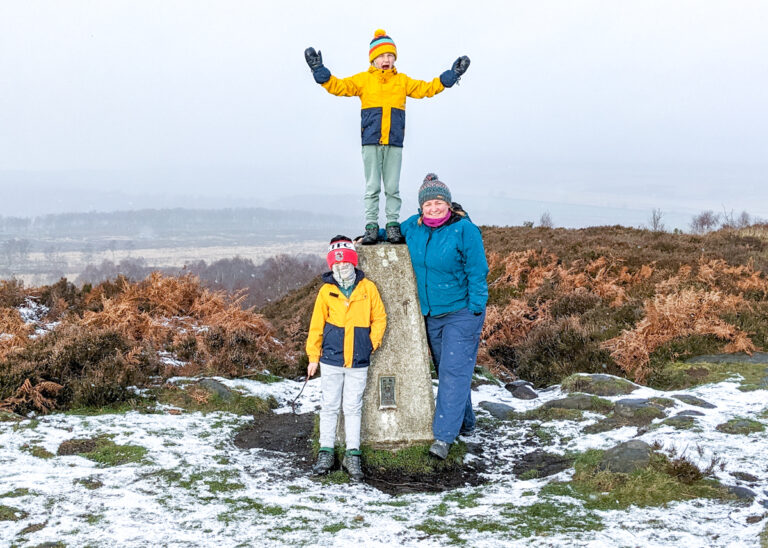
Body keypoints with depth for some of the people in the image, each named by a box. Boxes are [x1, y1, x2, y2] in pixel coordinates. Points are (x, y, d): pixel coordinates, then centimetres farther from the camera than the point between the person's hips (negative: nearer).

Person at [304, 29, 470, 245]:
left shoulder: (403, 81, 15)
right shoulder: (363, 80, 9)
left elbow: (427, 89, 15)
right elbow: (339, 87, 3)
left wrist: (452, 75, 10)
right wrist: (319, 71, -7)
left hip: (394, 142, 1)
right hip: (371, 141, -1)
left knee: (392, 187, 4)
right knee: (372, 187, 0)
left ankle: (393, 224, 9)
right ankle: (371, 226, 4)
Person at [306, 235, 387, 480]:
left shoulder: (368, 288, 0)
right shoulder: (326, 291, -1)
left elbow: (379, 318, 7)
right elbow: (317, 325, 4)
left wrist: (371, 343, -2)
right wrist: (313, 357, 4)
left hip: (358, 362, 0)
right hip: (331, 360, 0)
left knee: (353, 408, 5)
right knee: (330, 406, 8)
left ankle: (352, 455, 11)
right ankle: (326, 452, 17)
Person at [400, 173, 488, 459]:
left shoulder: (464, 230, -15)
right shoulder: (414, 227, 1)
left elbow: (477, 272, -13)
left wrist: (475, 310, -15)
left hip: (461, 313, -7)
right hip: (431, 314, 7)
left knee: (454, 371, -10)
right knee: (444, 370, 15)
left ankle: (444, 436, -10)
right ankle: (465, 423, 31)